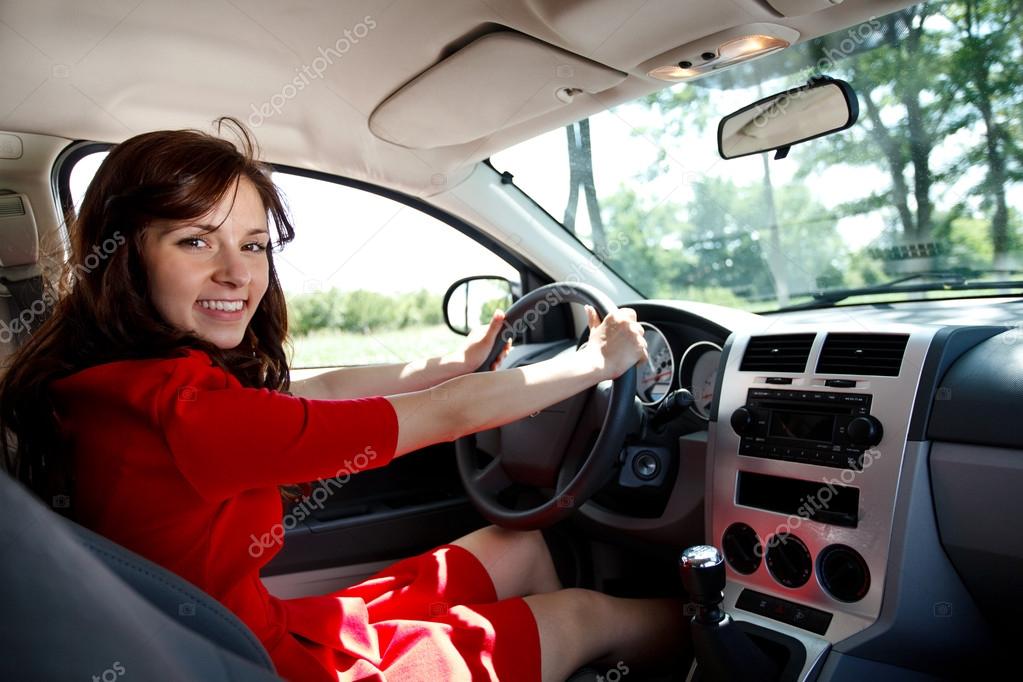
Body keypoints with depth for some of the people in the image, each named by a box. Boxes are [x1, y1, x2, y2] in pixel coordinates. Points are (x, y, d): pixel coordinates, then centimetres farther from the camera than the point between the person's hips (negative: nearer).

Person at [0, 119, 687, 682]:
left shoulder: (104, 382, -3)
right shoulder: (176, 405, -32)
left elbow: (325, 389, 6)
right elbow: (448, 416, -25)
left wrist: (463, 359, 13)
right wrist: (597, 361, -9)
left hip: (264, 627, 8)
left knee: (521, 545, 18)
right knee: (588, 614, 10)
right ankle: (690, 627, 42)